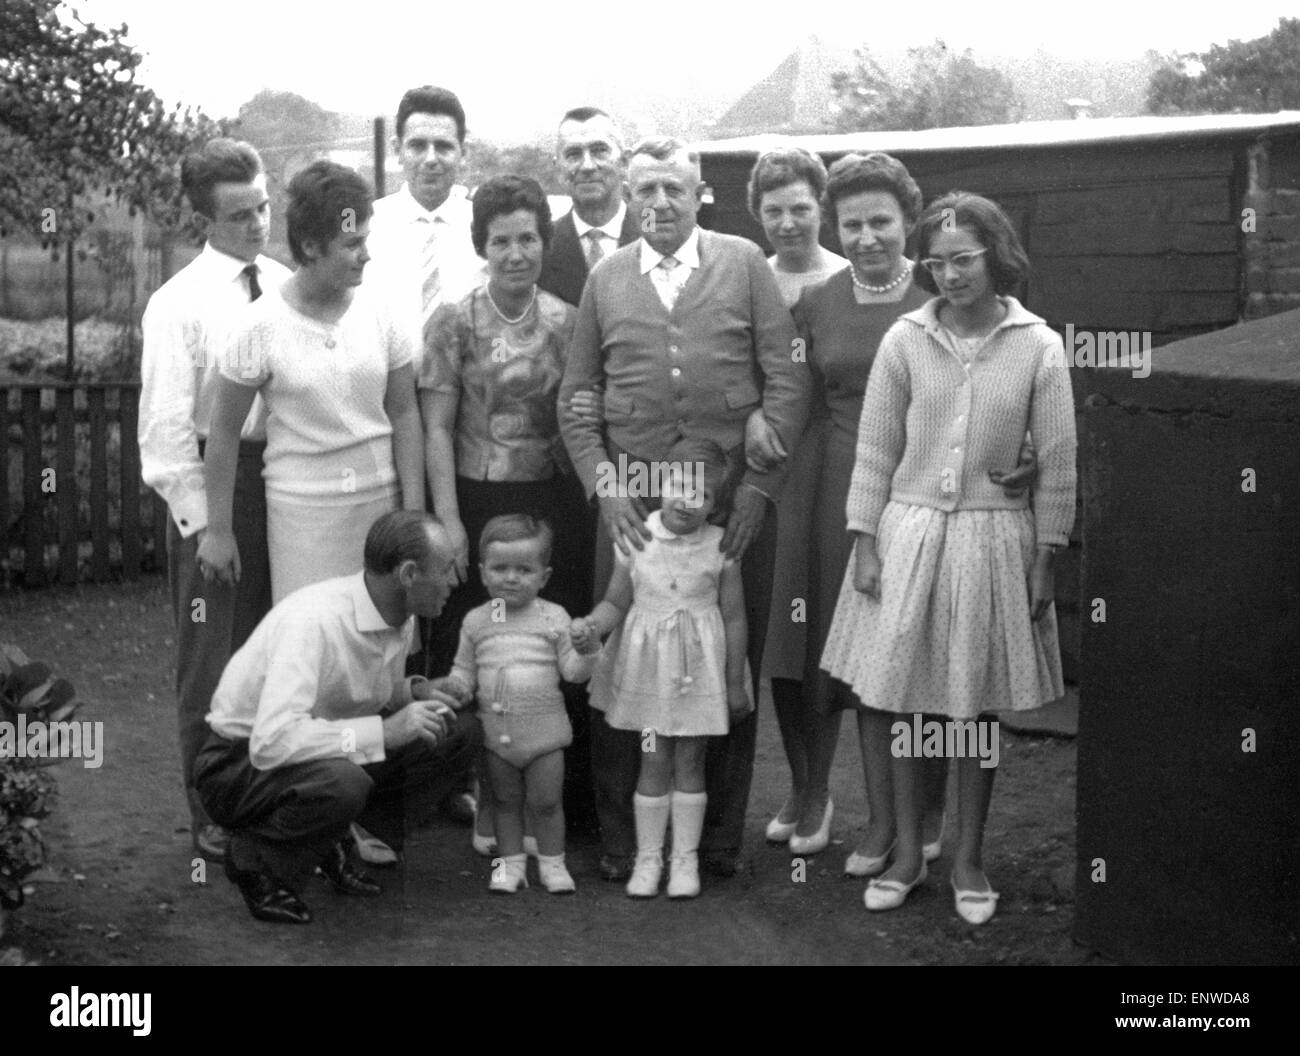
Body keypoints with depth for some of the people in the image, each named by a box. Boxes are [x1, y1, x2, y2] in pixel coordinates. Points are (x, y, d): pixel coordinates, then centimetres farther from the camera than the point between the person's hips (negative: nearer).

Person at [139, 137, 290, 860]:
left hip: (292, 479, 4)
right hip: (217, 482, -4)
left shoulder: (288, 287, 5)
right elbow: (168, 426, -9)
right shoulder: (179, 303, -7)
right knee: (214, 656, 5)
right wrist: (199, 522, -12)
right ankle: (213, 815, 17)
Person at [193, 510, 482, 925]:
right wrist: (385, 731, -35)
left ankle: (335, 844, 2)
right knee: (341, 782, -40)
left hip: (331, 752, 8)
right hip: (240, 762, -8)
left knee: (460, 731, -6)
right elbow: (272, 740, -40)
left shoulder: (401, 619, -3)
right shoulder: (313, 621, -30)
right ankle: (254, 861, -9)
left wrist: (415, 692, -6)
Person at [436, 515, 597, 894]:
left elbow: (573, 671, -4)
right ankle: (510, 863, 25)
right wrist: (455, 687, -10)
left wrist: (587, 646, -23)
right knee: (506, 802, 13)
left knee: (547, 802, 6)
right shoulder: (476, 621, 2)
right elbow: (465, 670, 10)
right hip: (496, 731, 2)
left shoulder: (554, 618, -4)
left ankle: (552, 862, 21)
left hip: (544, 730, -2)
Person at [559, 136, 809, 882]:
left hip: (733, 505, -1)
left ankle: (721, 835, 17)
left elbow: (788, 381, 1)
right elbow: (575, 399, 12)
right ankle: (624, 839, 14)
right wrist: (604, 485, -1)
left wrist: (758, 485, -5)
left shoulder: (745, 265, 5)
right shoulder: (605, 280, 11)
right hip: (632, 504, 1)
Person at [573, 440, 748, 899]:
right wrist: (592, 625, -20)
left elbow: (734, 617, -1)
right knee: (653, 762, 6)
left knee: (689, 762, 7)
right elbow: (616, 602, 2)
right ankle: (648, 857, 17)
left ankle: (685, 857, 18)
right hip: (648, 666, 1)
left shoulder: (721, 546, -8)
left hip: (699, 670, 0)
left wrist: (735, 682, 2)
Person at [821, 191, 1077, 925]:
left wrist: (1045, 560, -1)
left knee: (979, 706, 7)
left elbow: (1057, 465, 0)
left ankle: (970, 858, 23)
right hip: (909, 531, 1)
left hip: (993, 539, -1)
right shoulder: (905, 340, -3)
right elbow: (875, 451, 2)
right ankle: (908, 853, 22)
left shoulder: (1039, 347, -5)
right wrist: (866, 544, -1)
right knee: (899, 699, 6)